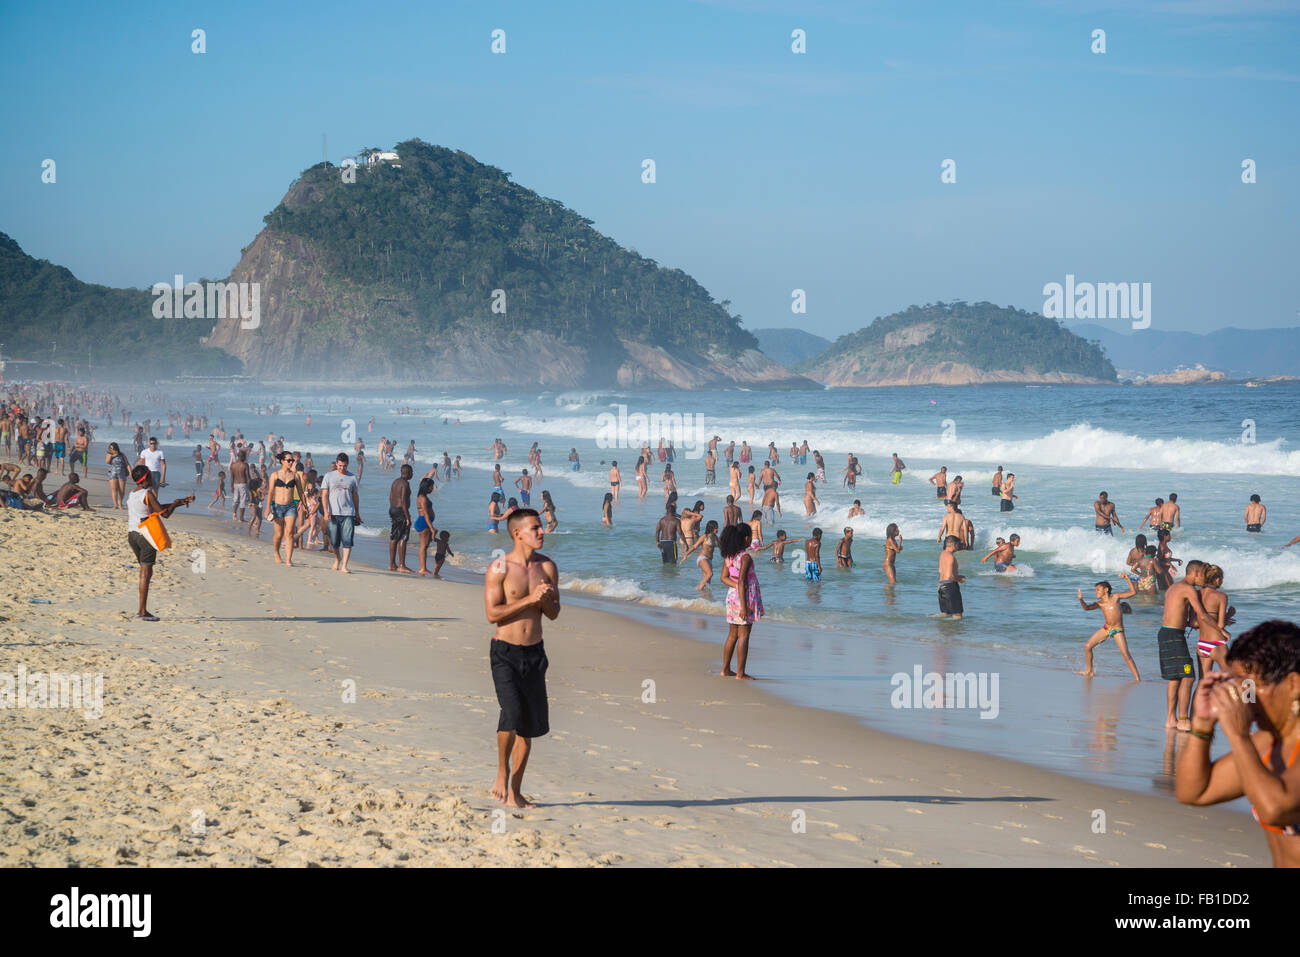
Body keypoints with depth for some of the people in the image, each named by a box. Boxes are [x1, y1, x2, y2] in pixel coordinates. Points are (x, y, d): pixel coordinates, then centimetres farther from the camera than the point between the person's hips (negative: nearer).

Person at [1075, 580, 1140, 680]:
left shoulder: (1115, 597, -4)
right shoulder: (1099, 603, 4)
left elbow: (1133, 592, -3)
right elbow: (1087, 608, -12)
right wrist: (1081, 600, -30)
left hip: (1118, 631, -5)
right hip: (1106, 629, 5)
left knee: (1126, 655, -16)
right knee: (1087, 647, 5)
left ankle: (1137, 678, -14)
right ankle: (1089, 671, 22)